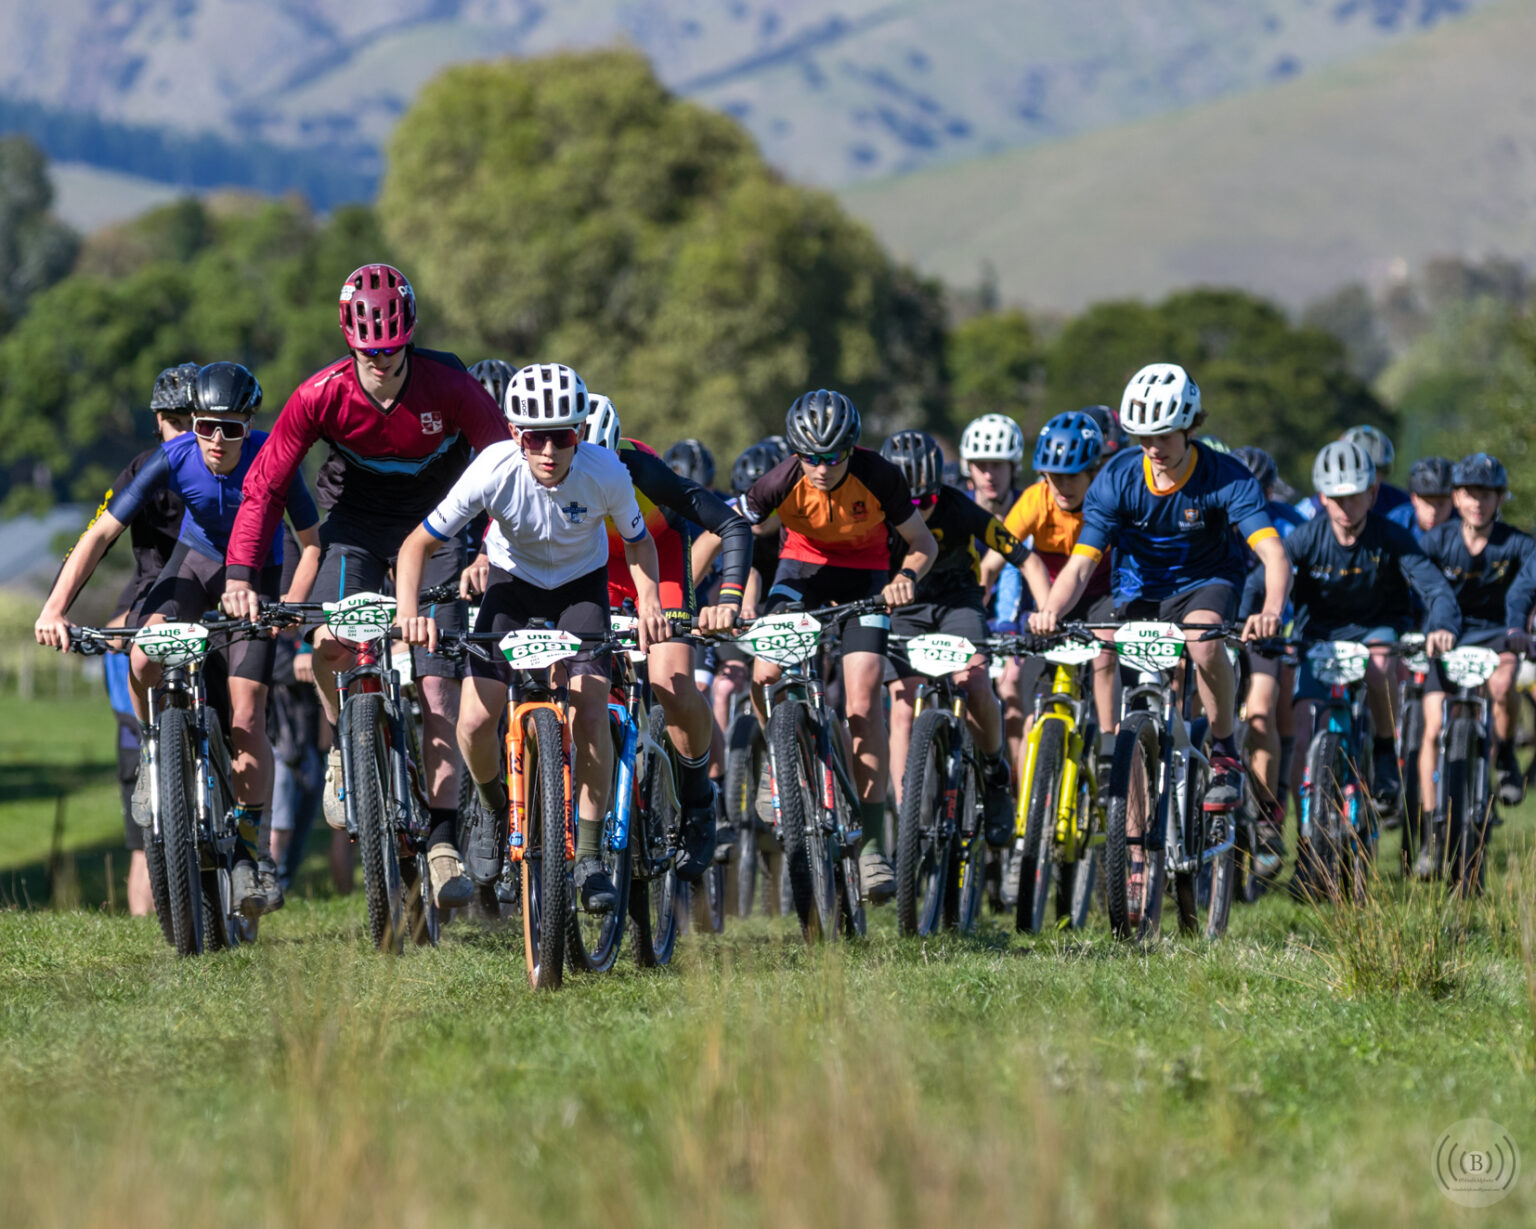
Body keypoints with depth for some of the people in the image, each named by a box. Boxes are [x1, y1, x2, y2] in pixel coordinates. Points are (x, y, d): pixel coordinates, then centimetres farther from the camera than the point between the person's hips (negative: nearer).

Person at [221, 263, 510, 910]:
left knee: (437, 684, -9)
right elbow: (264, 485, -15)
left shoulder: (449, 386, -22)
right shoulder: (322, 395, -20)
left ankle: (443, 841, -5)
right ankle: (344, 748, 5)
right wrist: (240, 575, -24)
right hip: (356, 522, 1)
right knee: (332, 642, -26)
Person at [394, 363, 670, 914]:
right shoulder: (494, 470, -30)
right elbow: (419, 543, -21)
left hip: (581, 585, 0)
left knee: (589, 710, -21)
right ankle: (497, 815, 19)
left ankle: (590, 855, -7)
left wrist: (649, 599, -27)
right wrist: (408, 609, -38)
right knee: (475, 723, -13)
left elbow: (638, 541, -8)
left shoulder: (606, 472, -28)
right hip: (513, 580, 0)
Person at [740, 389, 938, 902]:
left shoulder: (879, 477, -26)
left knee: (863, 701, -16)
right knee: (766, 673, -23)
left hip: (864, 579, -1)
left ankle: (868, 842, -12)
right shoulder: (783, 482, -25)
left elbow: (923, 543, -13)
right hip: (803, 568, 1)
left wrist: (906, 577, -34)